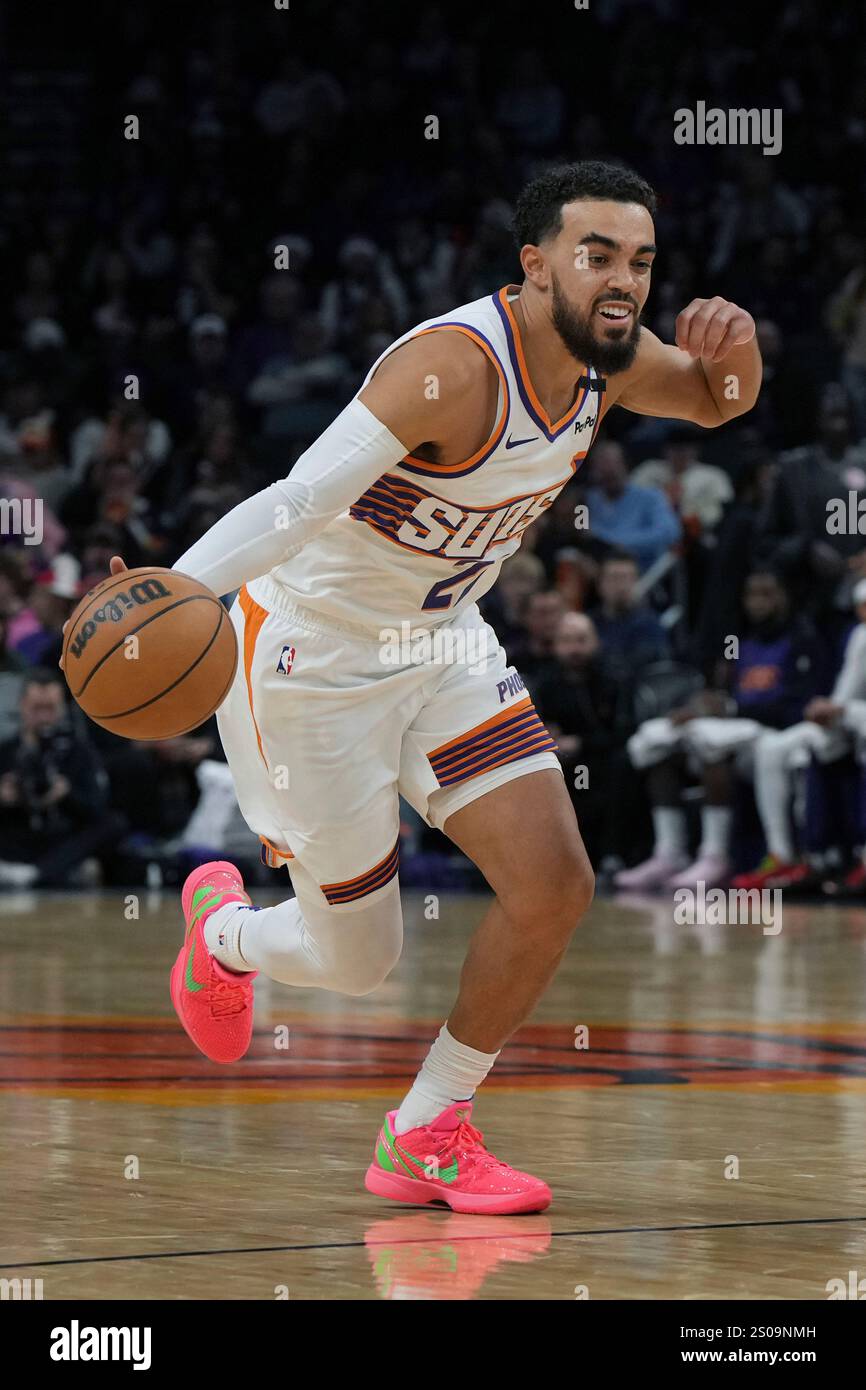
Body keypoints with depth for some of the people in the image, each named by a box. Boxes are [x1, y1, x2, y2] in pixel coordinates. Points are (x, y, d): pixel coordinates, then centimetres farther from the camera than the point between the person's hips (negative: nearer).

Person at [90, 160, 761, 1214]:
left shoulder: (607, 357, -6)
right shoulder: (457, 366, -31)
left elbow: (716, 402, 14)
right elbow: (299, 502, -38)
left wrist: (735, 346, -12)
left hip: (440, 642, 7)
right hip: (313, 653, -7)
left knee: (554, 882, -9)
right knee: (358, 964, 3)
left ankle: (425, 1135, 8)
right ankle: (221, 926, 39)